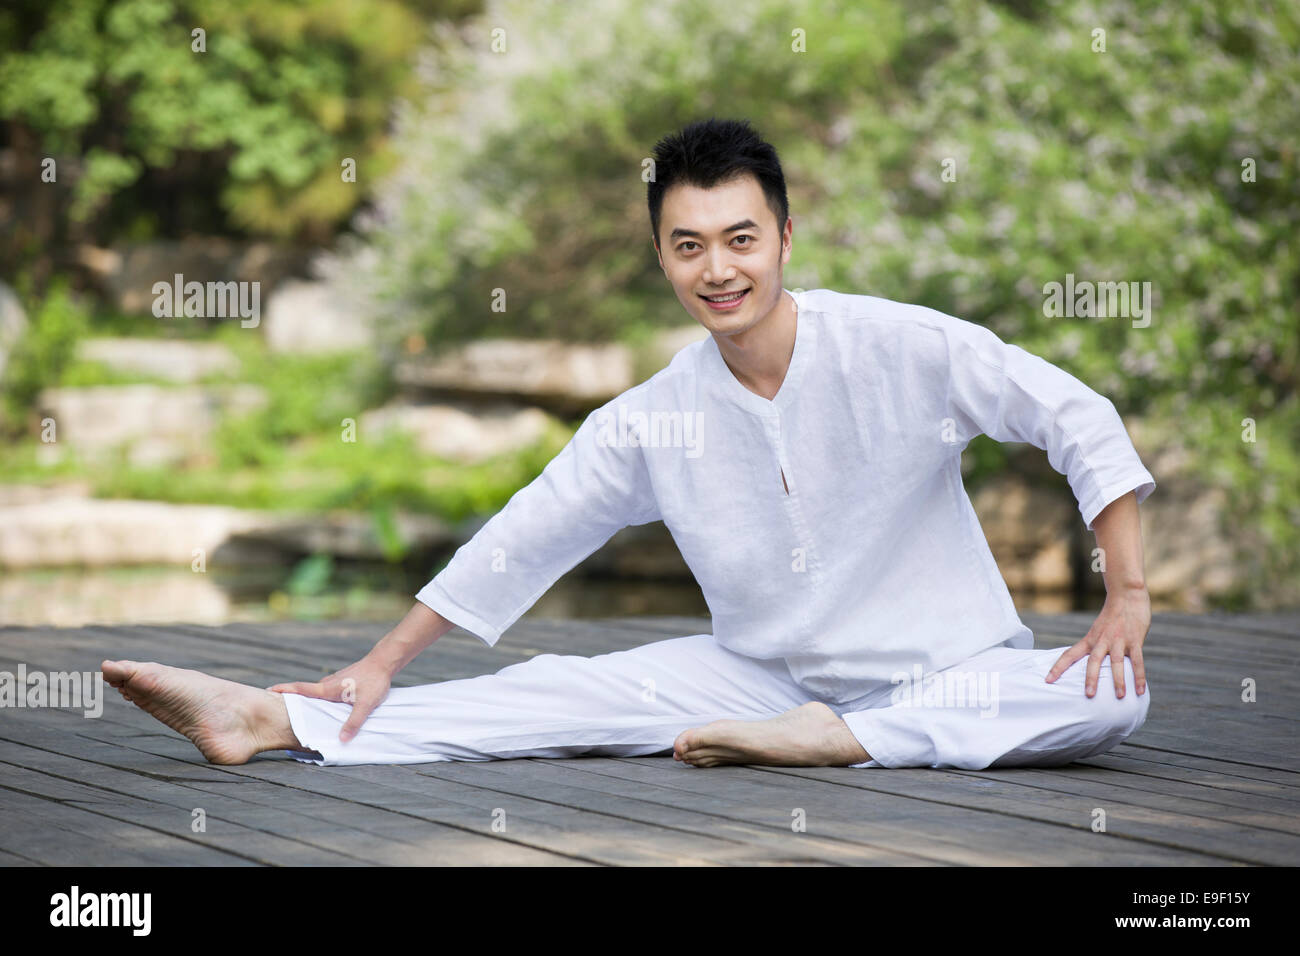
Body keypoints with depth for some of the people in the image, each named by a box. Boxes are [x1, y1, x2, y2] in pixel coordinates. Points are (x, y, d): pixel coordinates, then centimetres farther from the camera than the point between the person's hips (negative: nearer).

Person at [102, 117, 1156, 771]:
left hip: (944, 671, -3)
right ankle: (271, 720, -14)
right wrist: (380, 667, 2)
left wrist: (1129, 598, -19)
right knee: (563, 693, -11)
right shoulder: (653, 420, -4)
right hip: (758, 670, 3)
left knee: (1115, 699, -30)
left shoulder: (901, 348, -16)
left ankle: (819, 741, -35)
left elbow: (1080, 419, -13)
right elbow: (522, 541, 3)